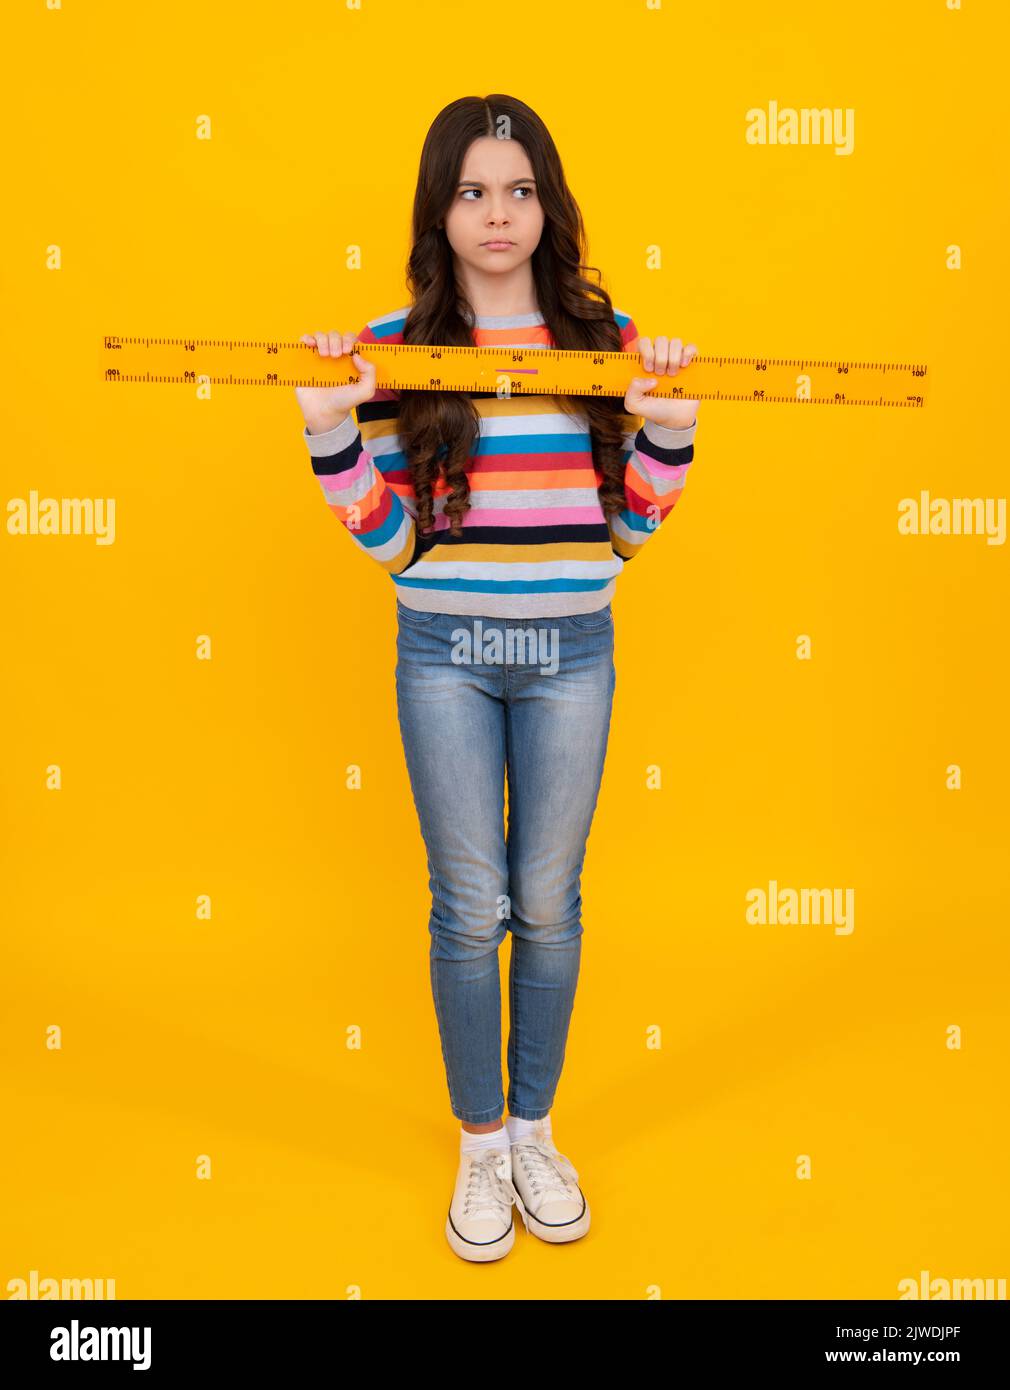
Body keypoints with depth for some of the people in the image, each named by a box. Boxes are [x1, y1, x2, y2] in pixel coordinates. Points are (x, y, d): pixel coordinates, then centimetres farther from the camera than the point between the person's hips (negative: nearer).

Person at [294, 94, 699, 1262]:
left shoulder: (607, 335, 3)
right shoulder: (393, 346, -1)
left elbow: (628, 526, 6)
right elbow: (388, 540, -1)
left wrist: (668, 430, -10)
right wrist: (330, 433, -13)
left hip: (571, 652, 1)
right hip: (445, 653, -1)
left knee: (549, 904, 12)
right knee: (471, 908, 8)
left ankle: (535, 1131, 34)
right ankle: (479, 1144, 30)